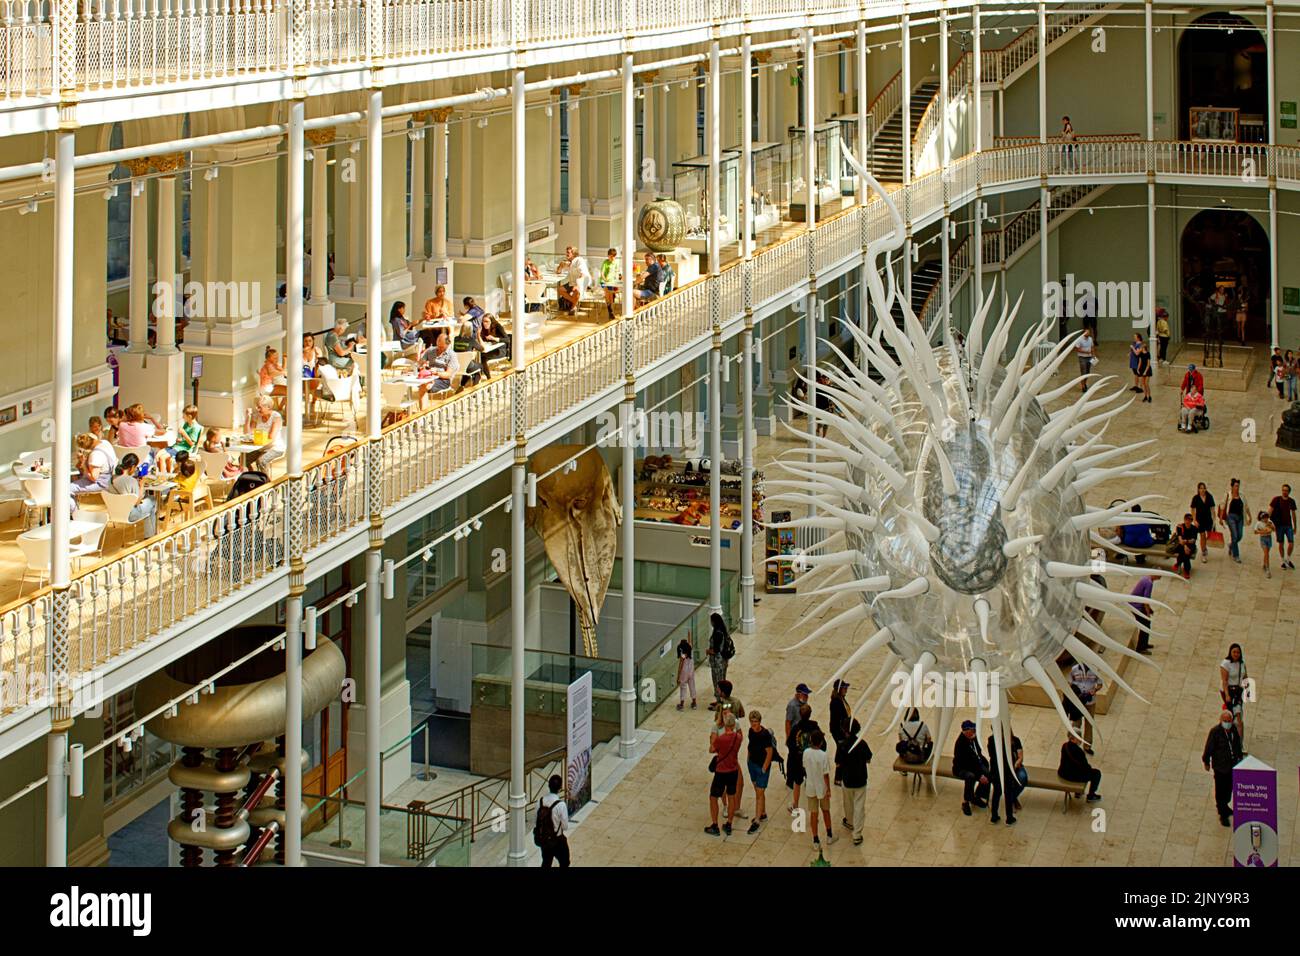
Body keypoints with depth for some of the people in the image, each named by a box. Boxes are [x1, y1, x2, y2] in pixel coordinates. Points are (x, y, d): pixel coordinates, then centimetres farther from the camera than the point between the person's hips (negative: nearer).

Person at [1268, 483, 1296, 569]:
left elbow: (1293, 514, 13)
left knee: (1291, 543, -5)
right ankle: (1282, 561, 20)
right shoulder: (1277, 500, -7)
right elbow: (1270, 511, -8)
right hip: (1279, 525, -2)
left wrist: (1295, 527, 17)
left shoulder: (1291, 501, 4)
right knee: (1281, 543, 5)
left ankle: (1288, 559, 18)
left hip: (1288, 525, 2)